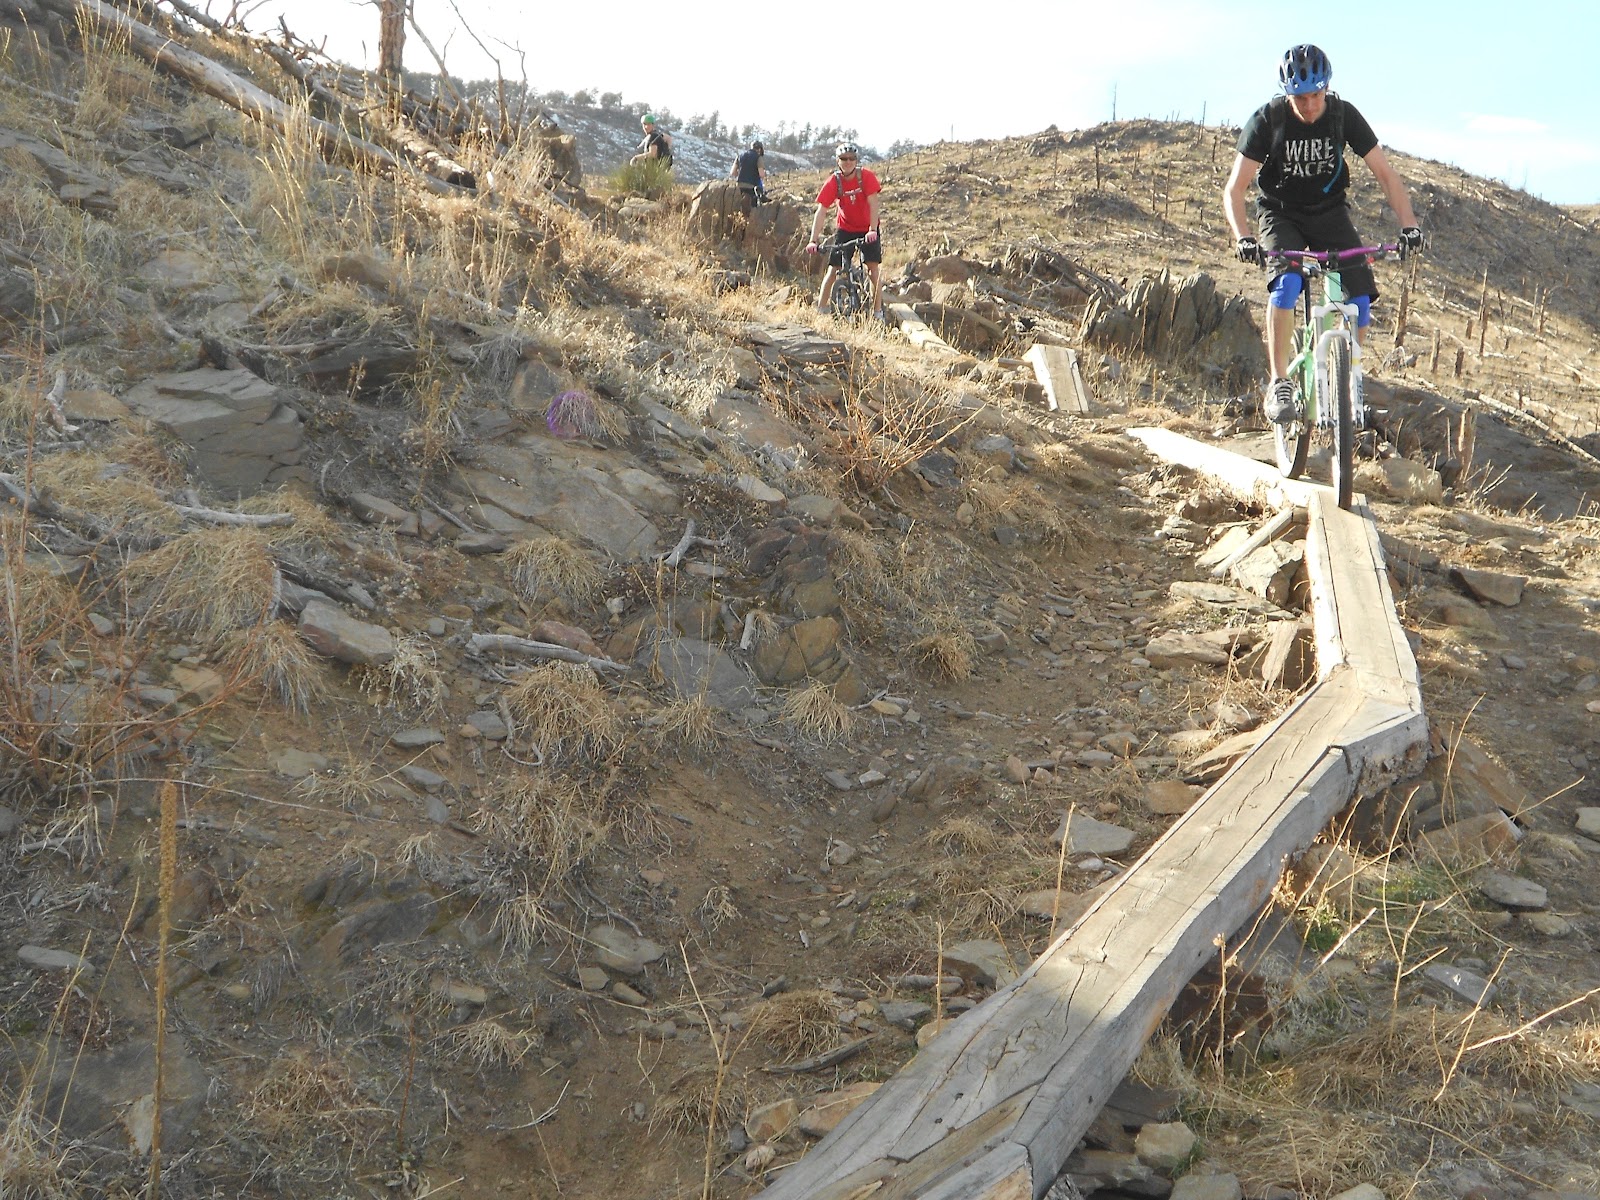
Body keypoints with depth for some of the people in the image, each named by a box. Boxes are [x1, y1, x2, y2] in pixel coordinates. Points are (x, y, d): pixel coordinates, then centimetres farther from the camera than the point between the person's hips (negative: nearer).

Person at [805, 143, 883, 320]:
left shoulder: (866, 176, -19)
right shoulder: (834, 182, -16)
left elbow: (874, 203, -26)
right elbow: (821, 211, -21)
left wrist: (873, 230, -39)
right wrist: (813, 240, -30)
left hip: (868, 229, -1)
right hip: (846, 229, 2)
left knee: (872, 267, -14)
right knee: (833, 269, -5)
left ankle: (878, 312, -8)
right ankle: (821, 309, 4)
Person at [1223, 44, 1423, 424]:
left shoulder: (1344, 115, -14)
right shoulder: (1267, 119, -18)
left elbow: (1385, 174, -10)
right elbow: (1234, 188, -20)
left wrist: (1408, 224, -25)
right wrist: (1242, 238, -38)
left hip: (1329, 211, 2)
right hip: (1281, 213, -2)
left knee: (1361, 300, -15)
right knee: (1287, 283, -32)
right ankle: (1279, 383, -24)